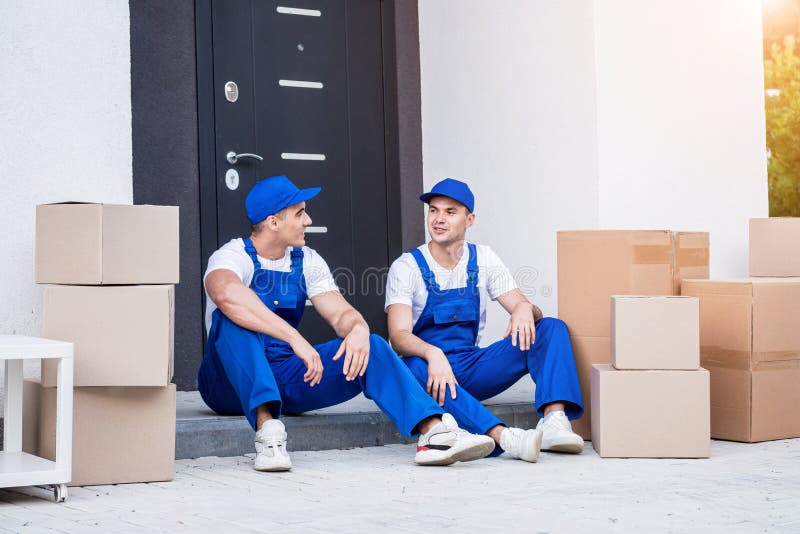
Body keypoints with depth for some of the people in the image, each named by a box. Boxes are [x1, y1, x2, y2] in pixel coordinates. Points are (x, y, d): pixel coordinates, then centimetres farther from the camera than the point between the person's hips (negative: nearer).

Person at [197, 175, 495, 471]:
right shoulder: (233, 256, -12)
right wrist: (294, 338, -44)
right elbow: (227, 294, -36)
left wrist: (358, 330, -27)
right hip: (233, 386, -5)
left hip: (286, 380, 5)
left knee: (369, 348, -16)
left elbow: (341, 313, -1)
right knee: (234, 318, -34)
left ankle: (433, 431, -34)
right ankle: (266, 426, -48)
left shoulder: (307, 262, 9)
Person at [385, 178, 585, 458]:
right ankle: (501, 435, -55)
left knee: (552, 328, -13)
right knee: (415, 367, -41)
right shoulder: (406, 267, -5)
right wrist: (432, 354, -39)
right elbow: (399, 336, -17)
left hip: (472, 368, 4)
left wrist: (525, 308, -25)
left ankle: (554, 420, -36)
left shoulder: (483, 259, 6)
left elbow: (521, 305, 1)